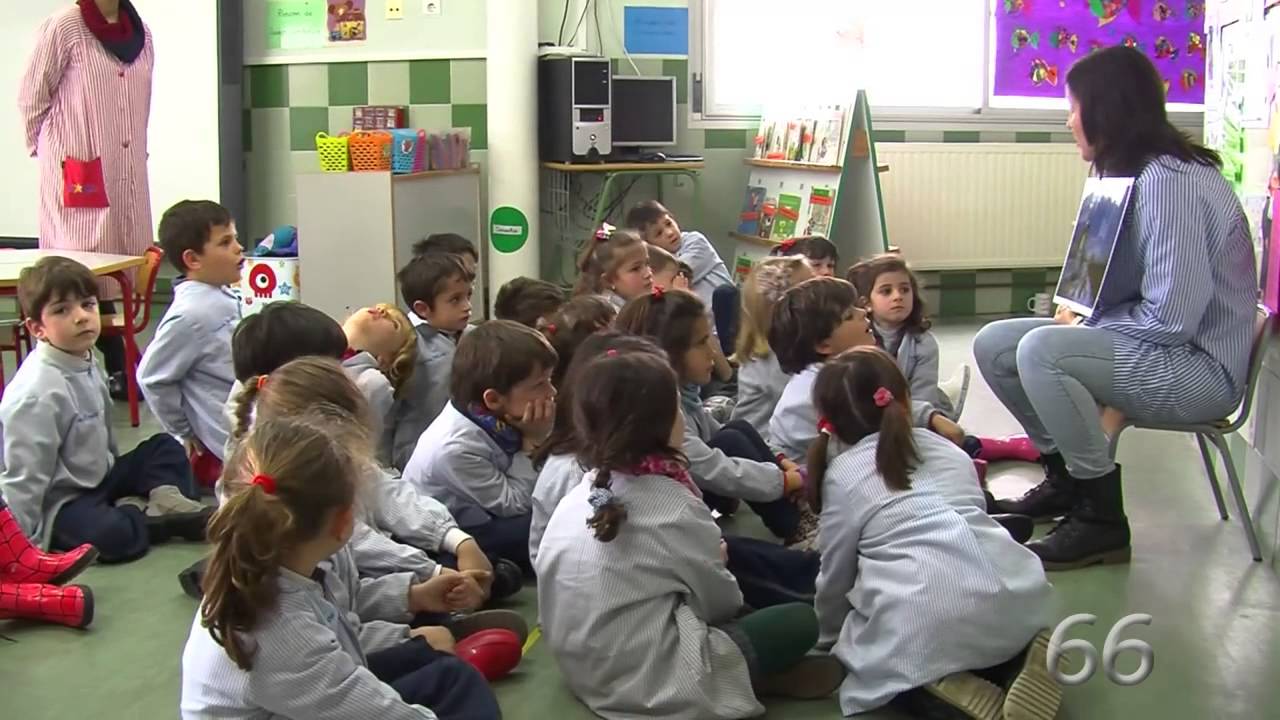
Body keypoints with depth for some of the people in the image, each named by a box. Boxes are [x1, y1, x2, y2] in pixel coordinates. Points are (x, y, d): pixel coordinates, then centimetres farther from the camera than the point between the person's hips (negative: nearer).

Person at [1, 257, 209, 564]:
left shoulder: (86, 365, 3)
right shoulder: (36, 393, -26)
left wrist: (115, 476, 28)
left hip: (100, 478, 10)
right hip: (60, 503, -10)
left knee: (165, 446, 13)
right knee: (112, 535, -35)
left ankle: (166, 501, -9)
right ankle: (141, 516, -5)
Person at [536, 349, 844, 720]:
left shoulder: (582, 491, -1)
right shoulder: (674, 509, -20)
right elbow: (721, 602, -5)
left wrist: (706, 556, 12)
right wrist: (717, 562, 15)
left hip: (585, 671, 7)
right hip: (650, 684, -7)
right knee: (802, 620, 4)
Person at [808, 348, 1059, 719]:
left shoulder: (842, 475, 10)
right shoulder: (949, 449, 24)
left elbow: (836, 573, 16)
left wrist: (828, 635, 36)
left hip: (922, 627, -5)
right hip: (1012, 599, 5)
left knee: (856, 647, 23)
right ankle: (1018, 657, 7)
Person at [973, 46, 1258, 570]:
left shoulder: (1171, 182, -22)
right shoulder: (1135, 174, 9)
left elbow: (1172, 318, -27)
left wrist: (1085, 325, -12)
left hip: (1201, 368, -10)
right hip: (1157, 348, 10)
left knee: (1040, 350, -30)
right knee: (993, 345, 3)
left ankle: (1102, 521, -16)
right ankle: (1064, 479, 20)